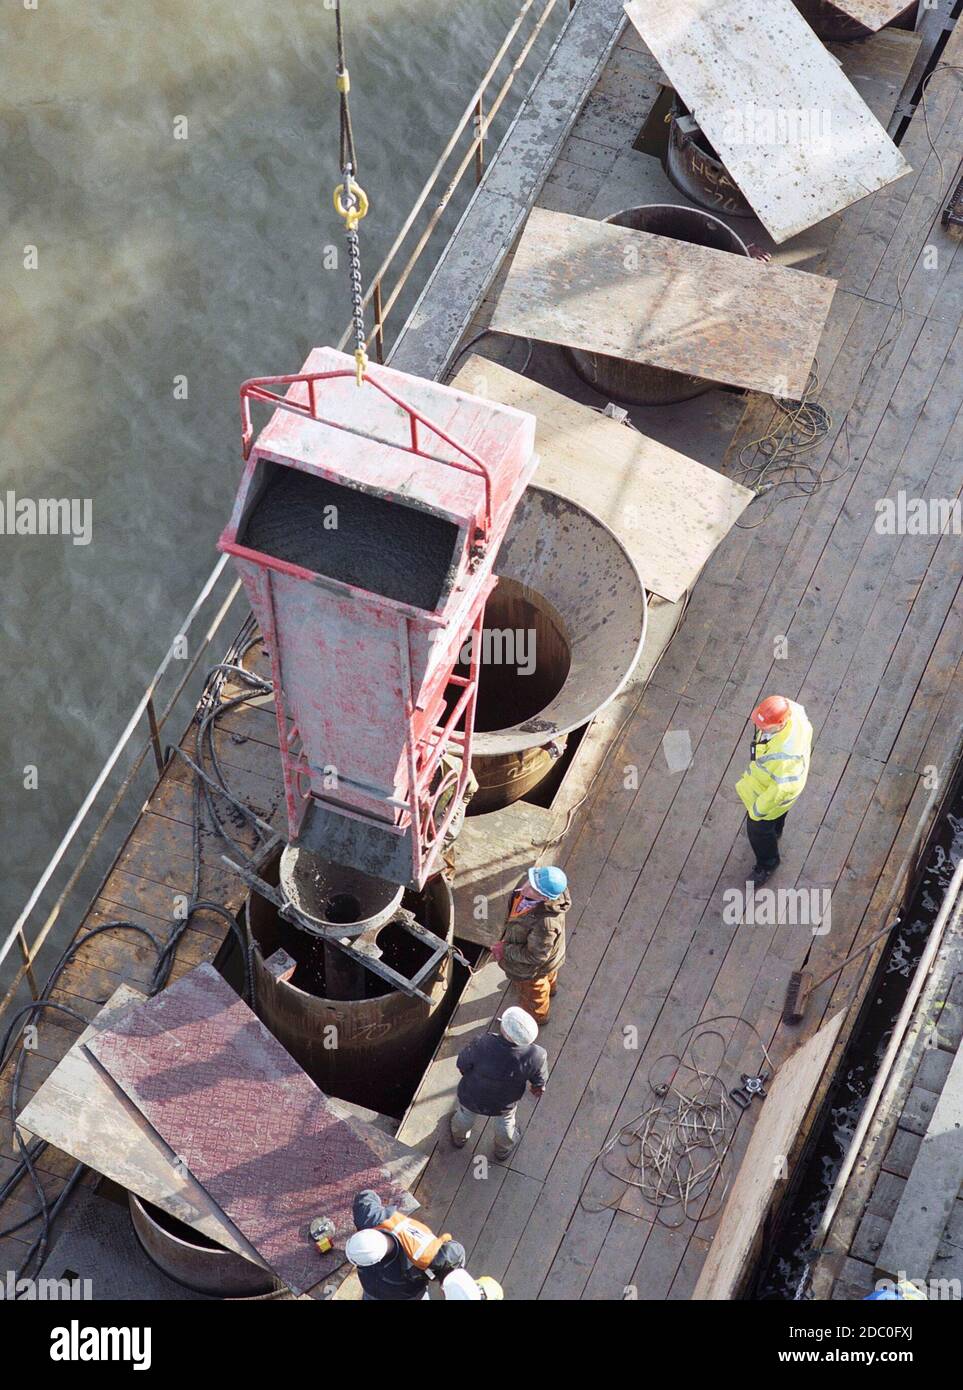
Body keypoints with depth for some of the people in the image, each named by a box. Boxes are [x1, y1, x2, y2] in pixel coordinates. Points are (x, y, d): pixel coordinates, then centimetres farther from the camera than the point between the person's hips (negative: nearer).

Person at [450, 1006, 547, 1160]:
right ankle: (503, 1150, 64)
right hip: (505, 1104, 1)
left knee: (465, 1114, 35)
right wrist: (538, 1087, 9)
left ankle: (459, 1138, 65)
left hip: (472, 1097, -1)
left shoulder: (483, 1045, -42)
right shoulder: (535, 1056, -37)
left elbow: (463, 1064, -22)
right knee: (505, 1122, 36)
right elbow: (539, 1080, -16)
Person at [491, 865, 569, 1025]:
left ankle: (536, 1017, 61)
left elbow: (536, 956, -32)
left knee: (531, 992, 29)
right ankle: (549, 987, 75)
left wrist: (505, 951, -22)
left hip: (531, 968, -6)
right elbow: (514, 902, -5)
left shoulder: (545, 923, -50)